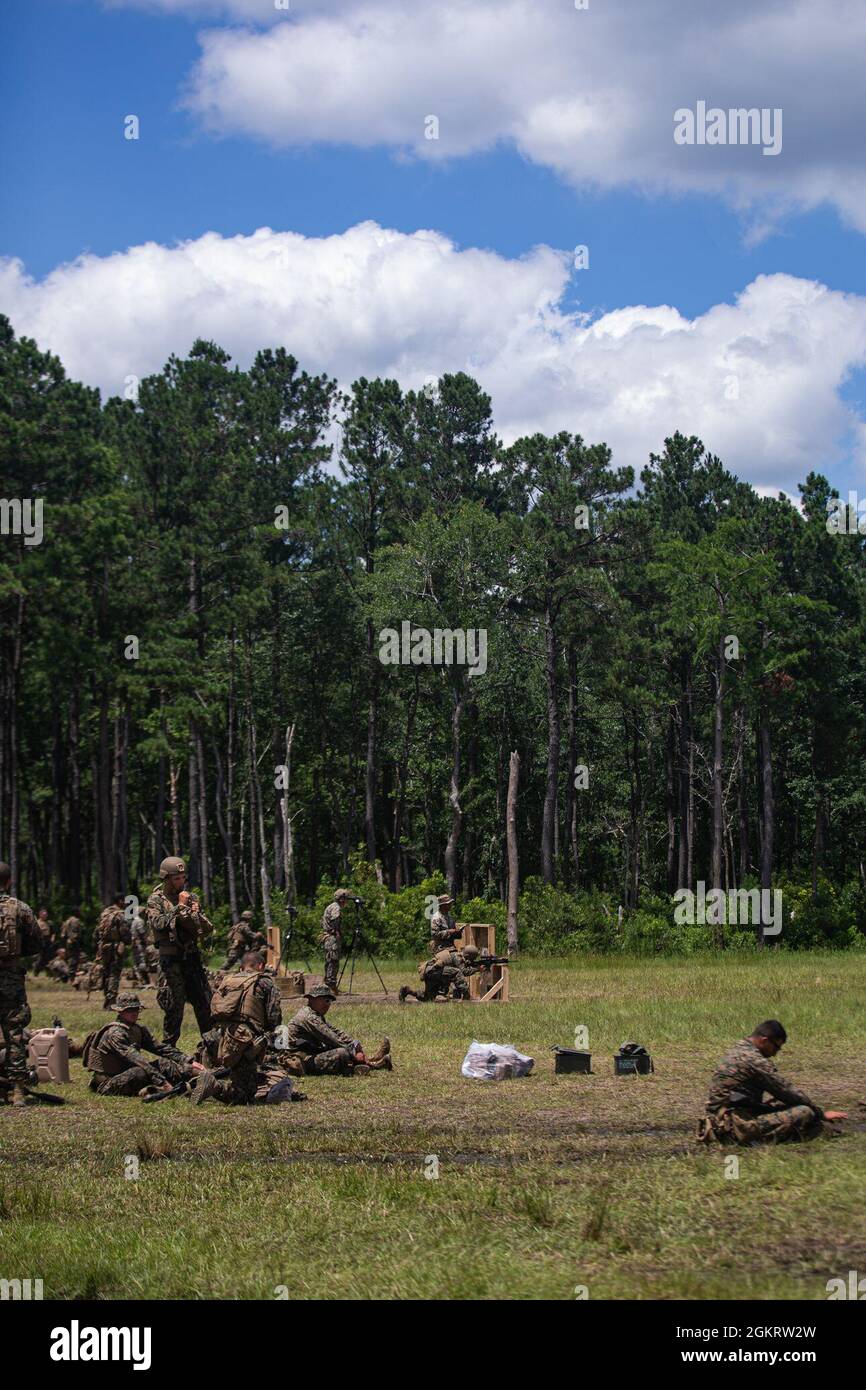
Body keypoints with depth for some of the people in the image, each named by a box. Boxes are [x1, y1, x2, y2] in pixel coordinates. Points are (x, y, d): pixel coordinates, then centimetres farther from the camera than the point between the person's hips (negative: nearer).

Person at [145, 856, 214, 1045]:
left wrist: (197, 914, -9)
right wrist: (179, 907, -18)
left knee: (205, 1005, 6)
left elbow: (207, 930, 10)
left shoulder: (190, 898, 11)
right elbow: (158, 924, -19)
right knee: (174, 1008, -4)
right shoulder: (156, 900, -2)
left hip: (192, 957, 5)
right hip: (170, 959, -5)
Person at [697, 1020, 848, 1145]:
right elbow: (786, 1090, -10)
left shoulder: (738, 1051, 16)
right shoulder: (754, 1060, -15)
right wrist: (822, 1113, 0)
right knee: (806, 1113, -16)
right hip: (737, 1123, -10)